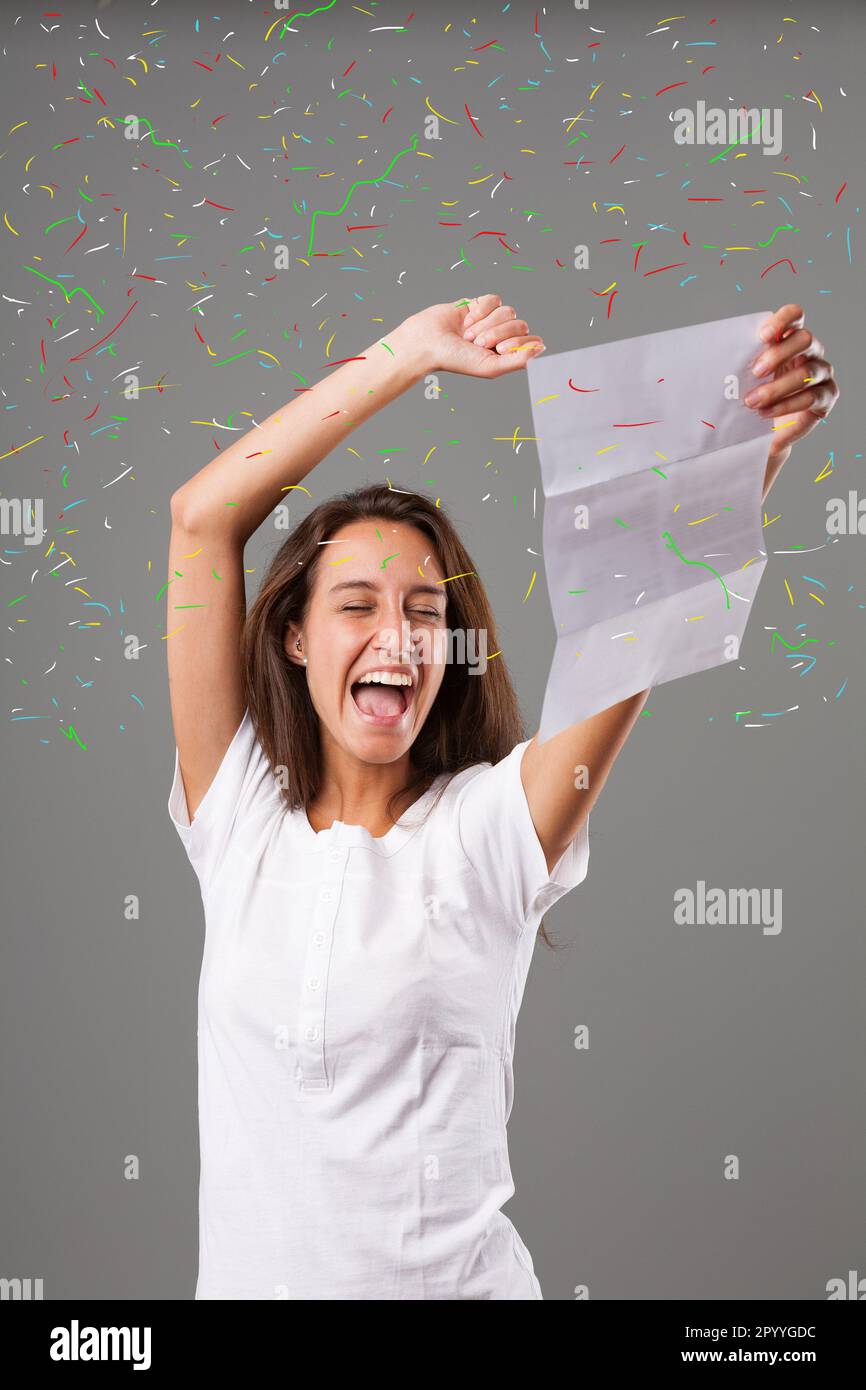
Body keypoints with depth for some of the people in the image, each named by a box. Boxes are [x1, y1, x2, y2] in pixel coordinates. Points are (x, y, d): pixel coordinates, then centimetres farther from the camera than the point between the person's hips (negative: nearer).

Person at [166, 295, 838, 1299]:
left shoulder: (489, 827, -9)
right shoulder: (241, 815, -5)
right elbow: (202, 517, -11)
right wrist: (408, 354, -14)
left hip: (462, 1275, -1)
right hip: (250, 1273, 1)